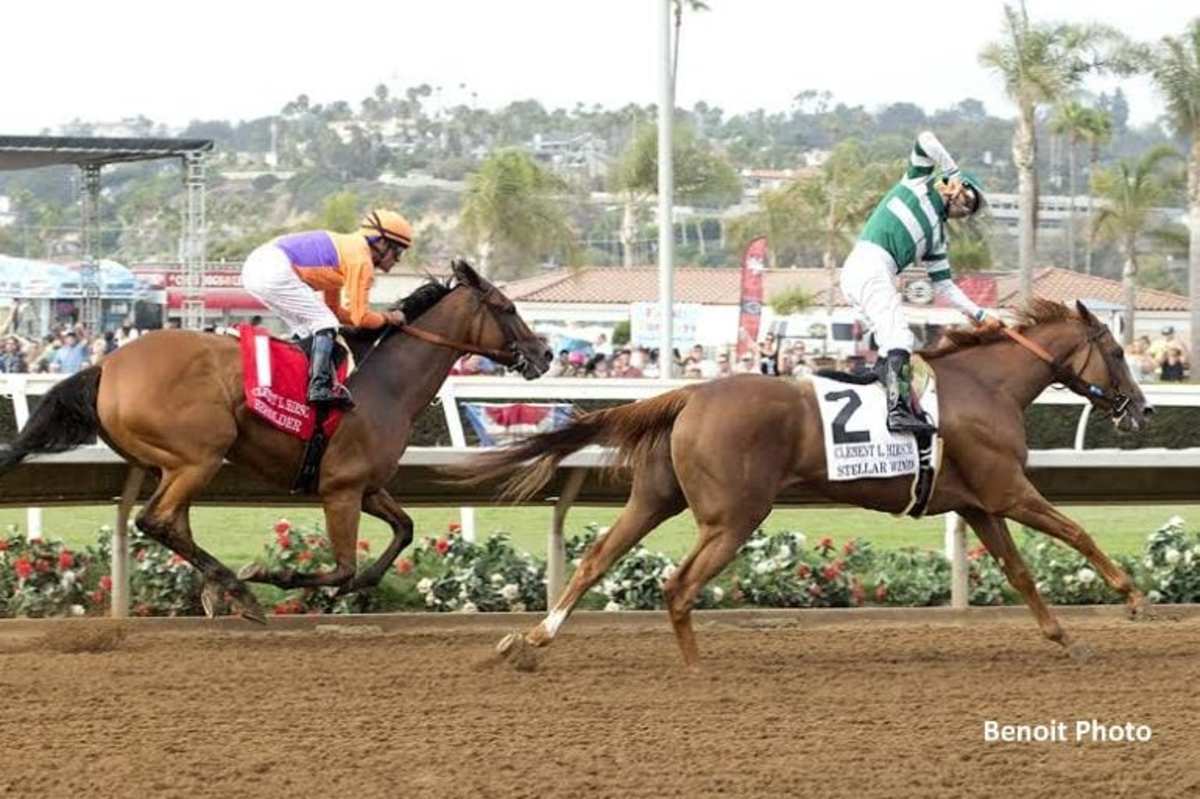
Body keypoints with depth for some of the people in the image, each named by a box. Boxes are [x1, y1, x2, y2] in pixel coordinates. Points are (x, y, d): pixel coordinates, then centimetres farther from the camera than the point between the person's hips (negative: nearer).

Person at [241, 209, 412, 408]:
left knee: (303, 326, 20)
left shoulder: (347, 248, 27)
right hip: (275, 272, -10)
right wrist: (388, 318, 16)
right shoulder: (362, 260, -3)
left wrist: (380, 318, 28)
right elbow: (360, 318, -2)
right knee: (325, 324, -5)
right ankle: (320, 387, -14)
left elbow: (335, 310, 33)